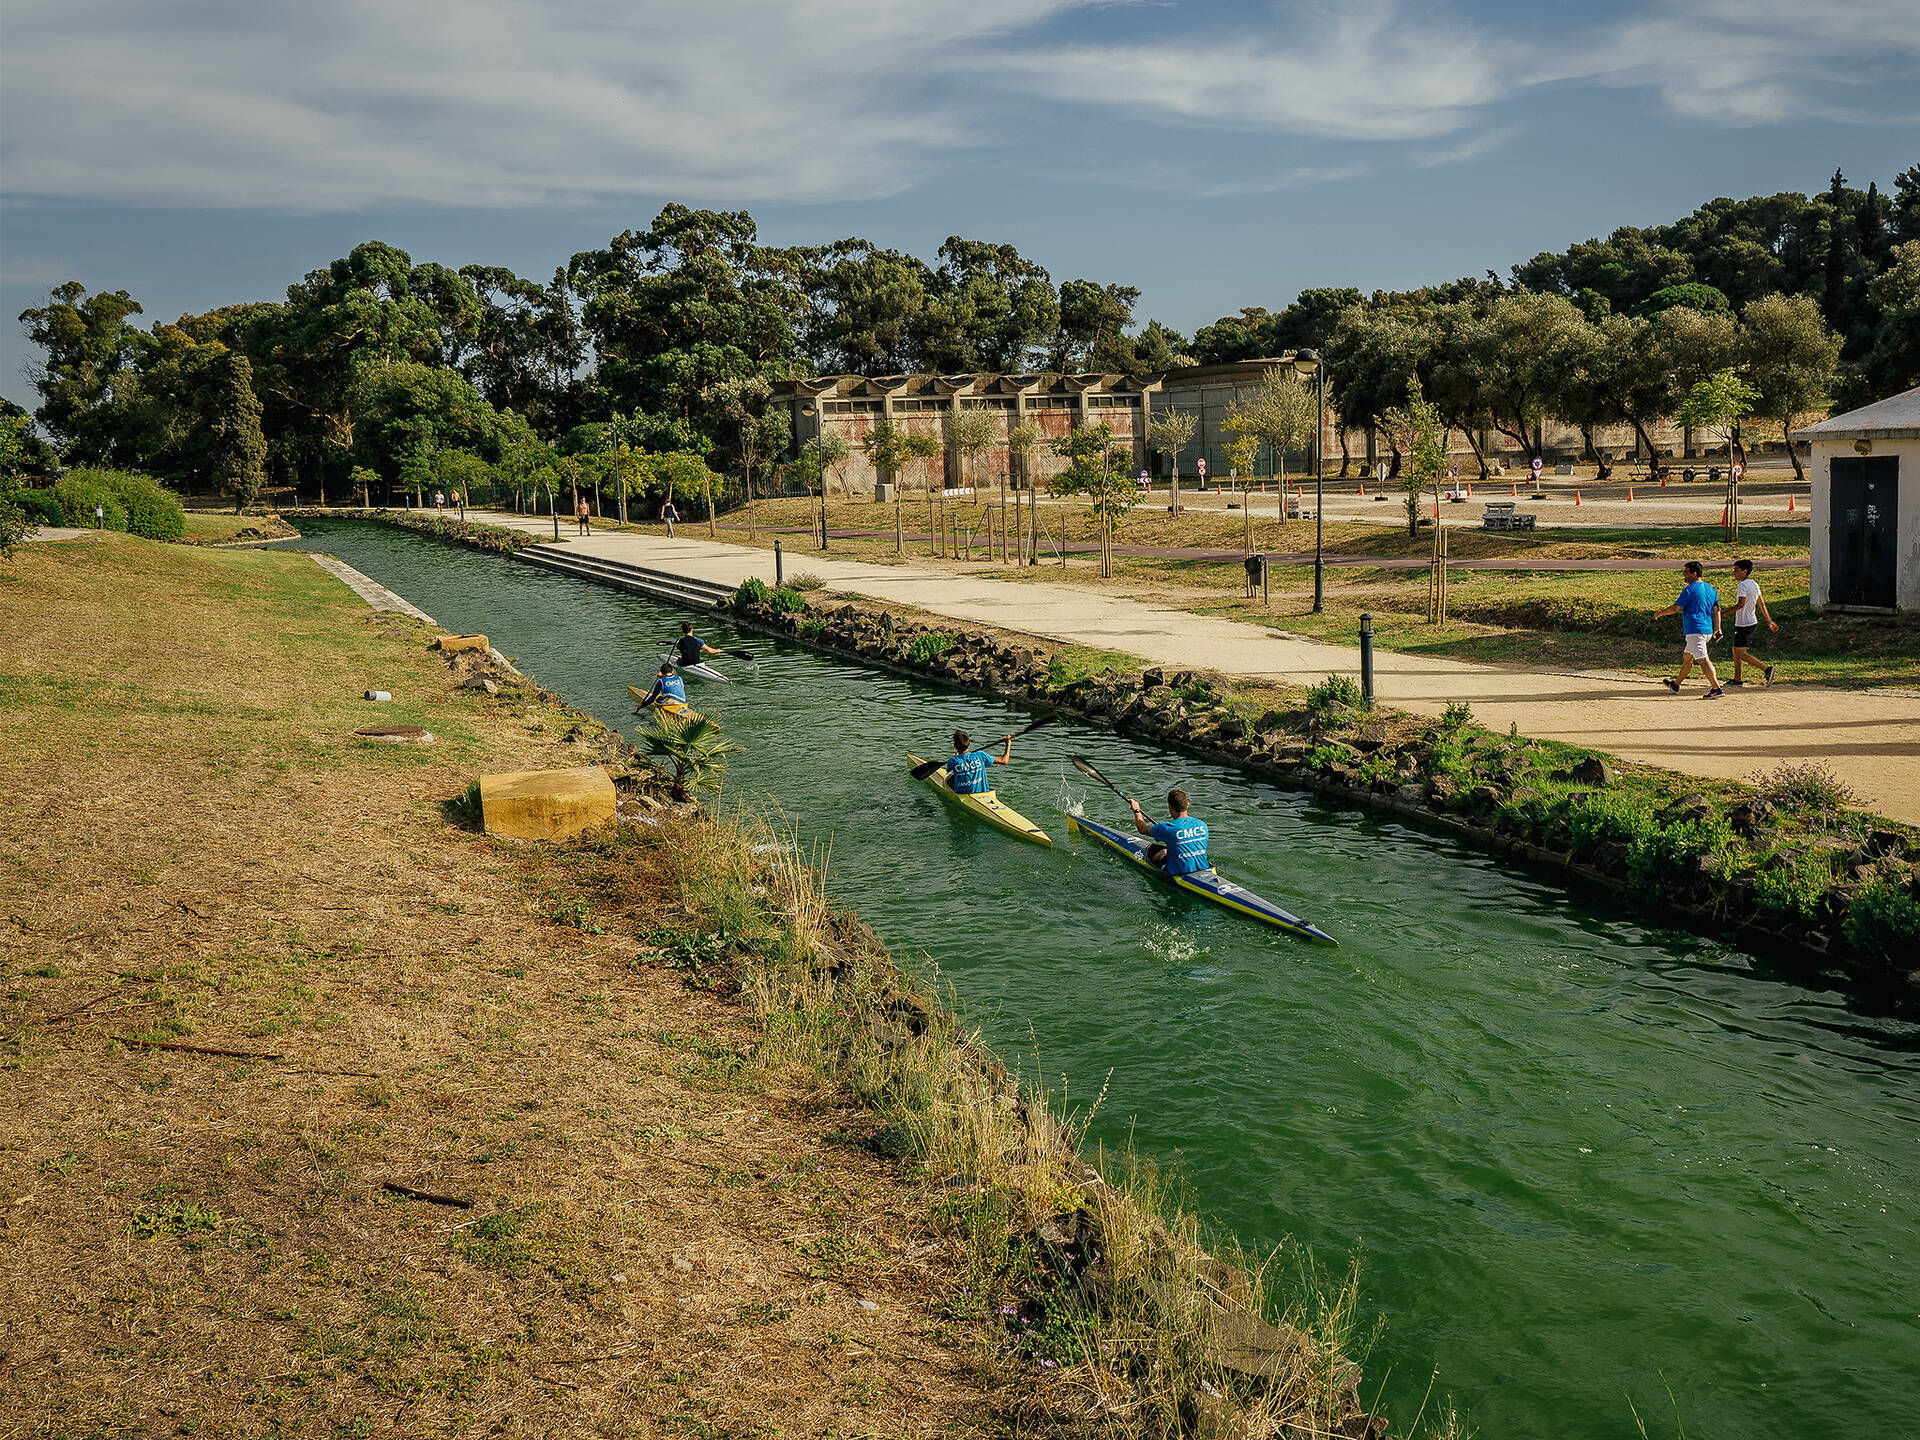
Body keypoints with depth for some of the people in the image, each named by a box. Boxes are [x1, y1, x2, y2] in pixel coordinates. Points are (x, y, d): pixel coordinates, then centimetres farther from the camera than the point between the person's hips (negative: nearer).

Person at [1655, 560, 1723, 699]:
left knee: (1703, 660, -11)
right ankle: (1676, 685, 35)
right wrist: (1717, 629, 10)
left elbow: (1675, 608, -13)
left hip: (1695, 630, -9)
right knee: (1687, 657, 21)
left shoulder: (1690, 589, -12)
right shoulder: (1711, 589, 14)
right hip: (1707, 629, 9)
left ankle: (1717, 688, -18)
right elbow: (1717, 609, 12)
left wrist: (1659, 613, 2)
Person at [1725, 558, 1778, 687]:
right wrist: (1769, 621, 23)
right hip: (1752, 622, 10)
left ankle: (1766, 669, -15)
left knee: (1741, 654, -6)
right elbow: (1762, 605, 17)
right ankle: (1737, 679, 18)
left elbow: (1741, 604, -30)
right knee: (1736, 650, 17)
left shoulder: (1742, 585, -17)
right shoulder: (1754, 584, 12)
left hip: (1743, 624, -10)